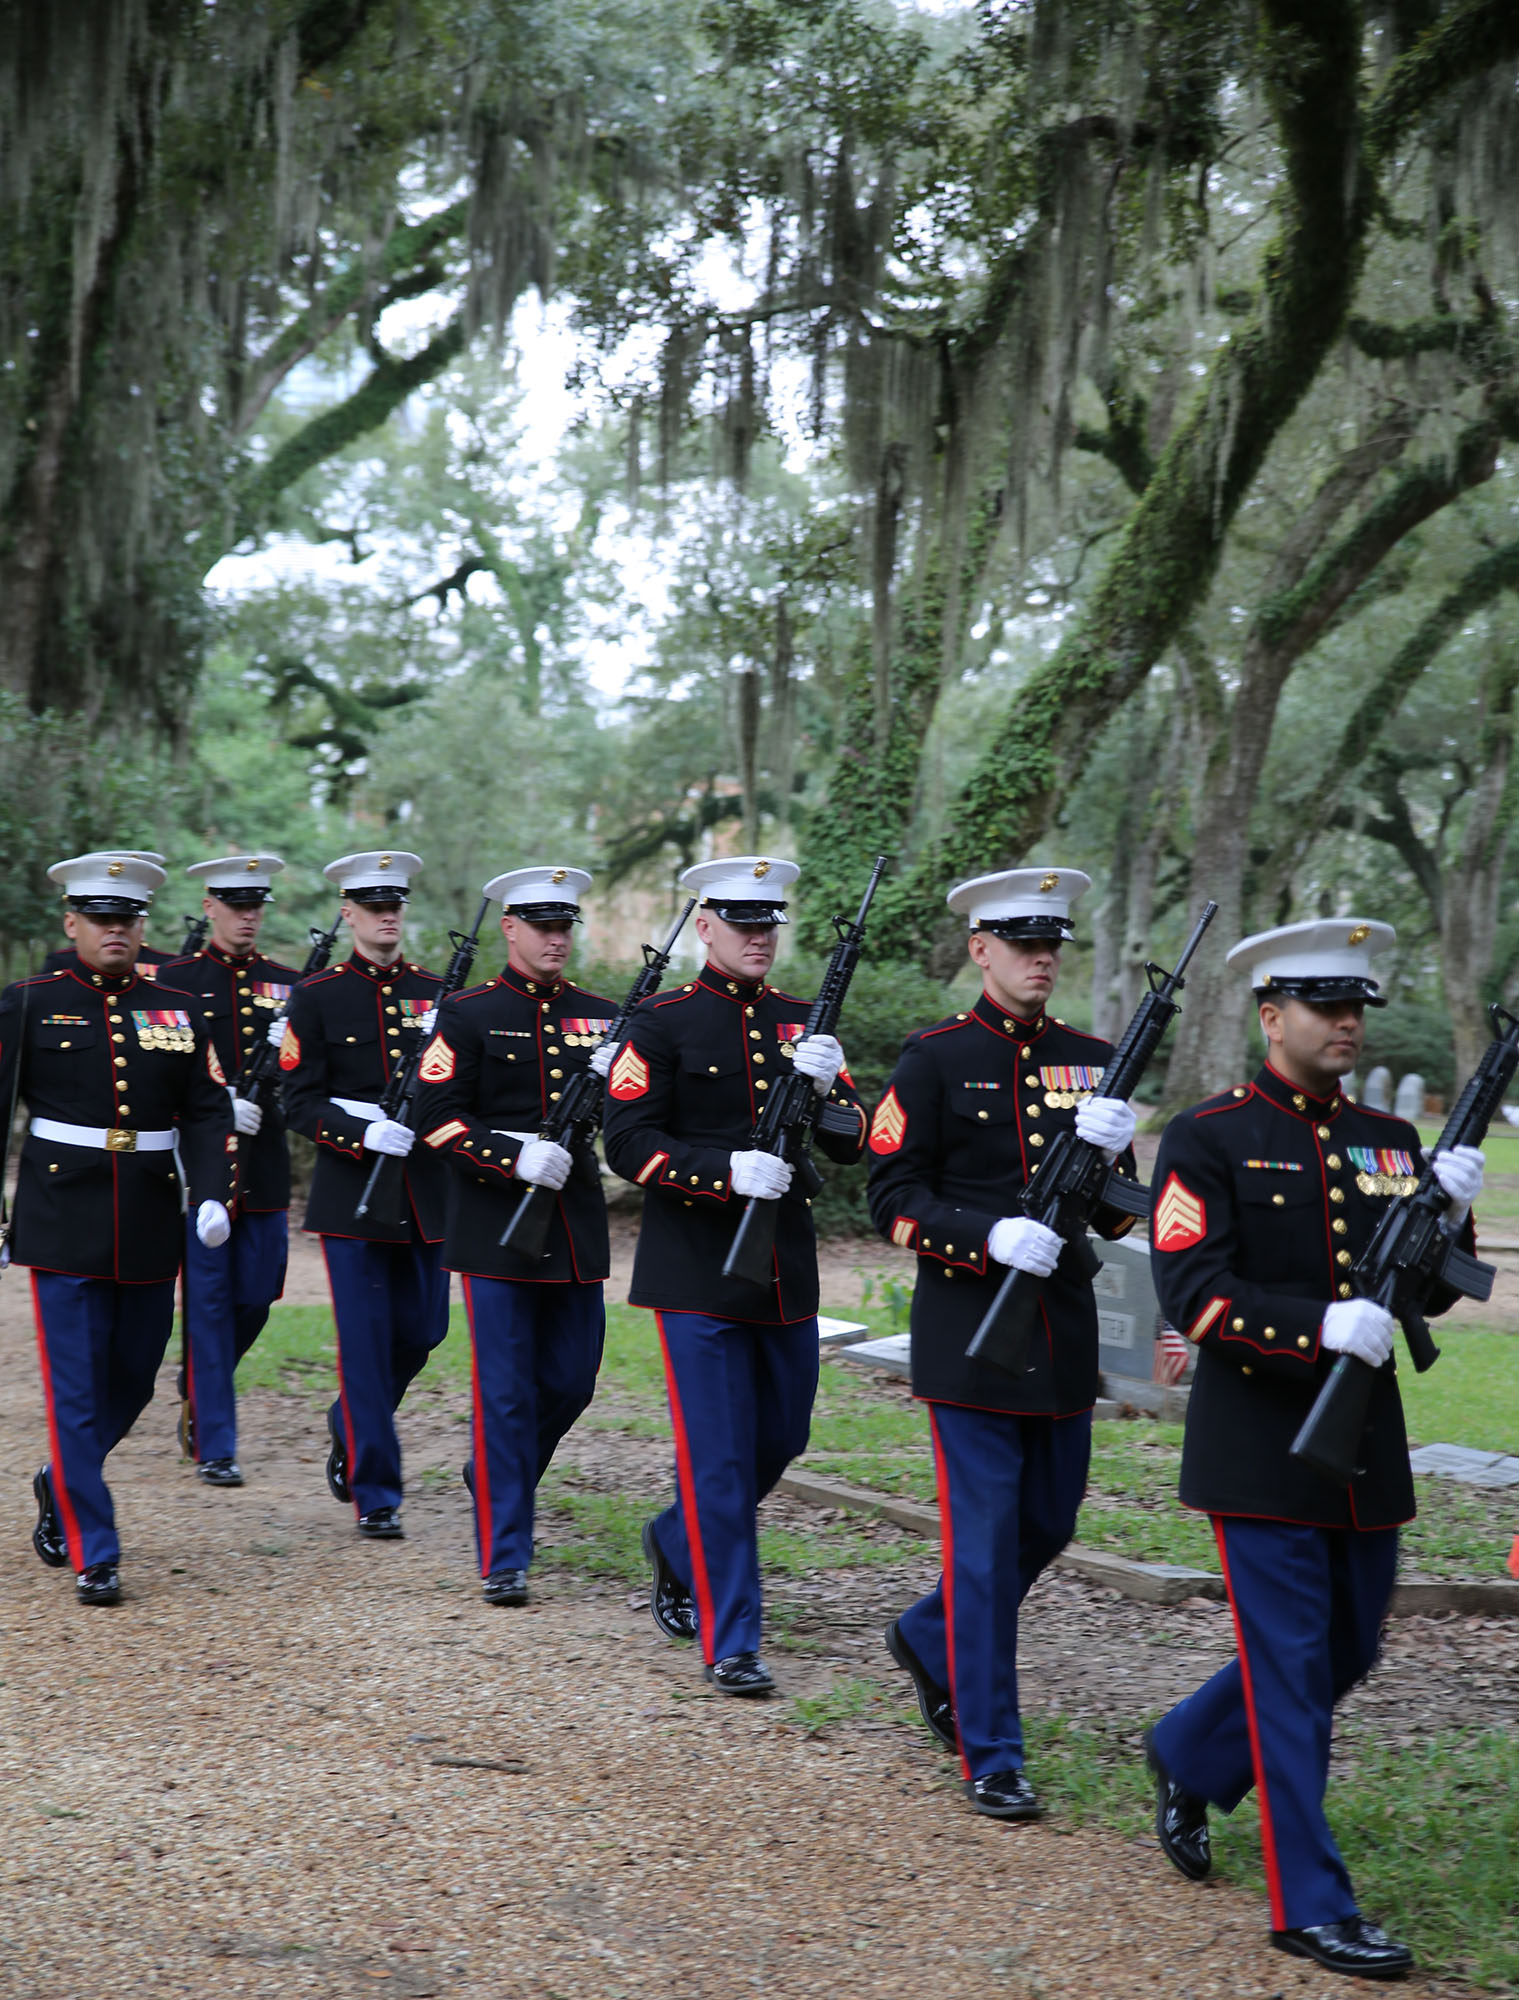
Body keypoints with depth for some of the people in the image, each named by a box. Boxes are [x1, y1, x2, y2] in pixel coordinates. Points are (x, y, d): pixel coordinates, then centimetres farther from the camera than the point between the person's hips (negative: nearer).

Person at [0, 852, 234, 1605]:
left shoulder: (176, 1013, 8)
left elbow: (208, 1115, 7)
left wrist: (212, 1195, -8)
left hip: (151, 1230, 4)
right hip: (64, 1226, -3)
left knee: (133, 1384, 12)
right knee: (77, 1392, -4)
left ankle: (60, 1485, 39)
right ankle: (93, 1555, 2)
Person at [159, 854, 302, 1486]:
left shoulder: (288, 984, 10)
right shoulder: (173, 981, 1)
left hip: (264, 1166, 3)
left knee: (255, 1299, 6)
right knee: (209, 1302, -3)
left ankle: (199, 1392, 34)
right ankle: (213, 1445, 3)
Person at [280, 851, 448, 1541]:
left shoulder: (437, 993, 9)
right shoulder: (316, 998, 0)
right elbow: (301, 1102, -5)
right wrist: (365, 1134, -20)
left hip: (426, 1188, 4)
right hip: (352, 1191, -4)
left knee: (421, 1330, 7)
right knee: (365, 1340, -4)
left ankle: (350, 1427, 35)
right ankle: (375, 1494, 3)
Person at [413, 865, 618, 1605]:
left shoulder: (600, 1016, 10)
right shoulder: (469, 1015, -2)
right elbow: (436, 1116, -7)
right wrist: (517, 1160, -18)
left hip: (575, 1225, 4)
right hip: (496, 1228, -4)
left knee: (571, 1382, 8)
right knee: (506, 1391, -3)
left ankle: (496, 1480, 36)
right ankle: (504, 1557, 3)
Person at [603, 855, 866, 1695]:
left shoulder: (801, 1024, 10)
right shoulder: (662, 1023, -4)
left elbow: (851, 1147, 8)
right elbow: (628, 1142, -11)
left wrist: (826, 1088, -12)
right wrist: (727, 1170, -23)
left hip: (784, 1268, 6)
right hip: (696, 1270, -6)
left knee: (781, 1438, 14)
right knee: (718, 1455, -5)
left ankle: (676, 1544, 39)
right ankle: (730, 1642, 1)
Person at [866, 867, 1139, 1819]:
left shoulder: (1093, 1062, 9)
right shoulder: (935, 1059, -4)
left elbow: (1119, 1220, 9)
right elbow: (893, 1200, -7)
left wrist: (1111, 1154, -12)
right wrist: (991, 1238, -21)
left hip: (1064, 1329, 6)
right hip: (968, 1330, -5)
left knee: (1048, 1524, 14)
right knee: (986, 1538, -5)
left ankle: (929, 1639, 39)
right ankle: (991, 1756, 2)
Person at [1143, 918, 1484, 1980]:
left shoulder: (1389, 1141, 11)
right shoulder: (1208, 1138, -7)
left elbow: (1428, 1294, 13)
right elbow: (1191, 1291, -15)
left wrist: (1452, 1215, -7)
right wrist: (1320, 1327, -26)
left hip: (1365, 1441, 7)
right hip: (1259, 1443, -6)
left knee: (1347, 1647, 15)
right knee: (1292, 1664, -4)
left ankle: (1188, 1759, 38)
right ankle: (1312, 1904, 3)